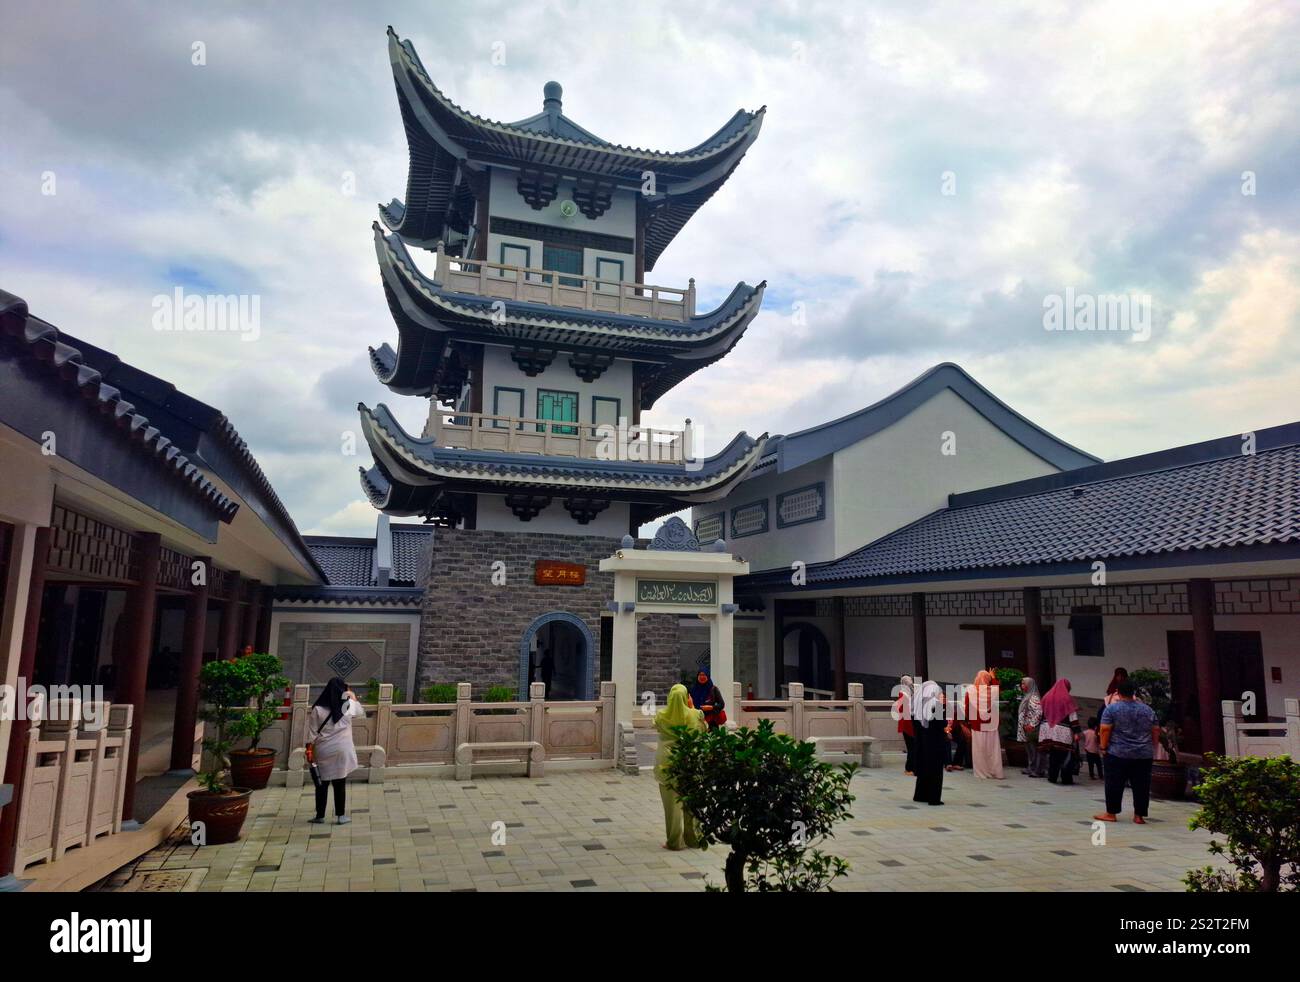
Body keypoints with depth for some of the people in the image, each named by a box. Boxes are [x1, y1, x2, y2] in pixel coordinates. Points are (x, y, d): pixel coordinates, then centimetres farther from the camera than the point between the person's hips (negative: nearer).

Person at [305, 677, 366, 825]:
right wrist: (353, 697, 32)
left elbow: (312, 732, -5)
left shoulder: (318, 709, -6)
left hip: (323, 751, 0)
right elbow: (361, 711, 19)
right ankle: (341, 816, 11)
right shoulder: (348, 705, -4)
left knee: (322, 783, 11)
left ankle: (320, 815, 18)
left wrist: (309, 749, 4)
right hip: (341, 751, 0)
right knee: (340, 784, 7)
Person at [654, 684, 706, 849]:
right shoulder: (695, 715, -10)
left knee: (672, 802, 6)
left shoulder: (661, 716, -8)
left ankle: (674, 841, 10)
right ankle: (692, 838, 24)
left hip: (667, 763, -1)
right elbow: (704, 728, 10)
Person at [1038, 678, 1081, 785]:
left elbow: (1041, 714, 14)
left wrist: (1038, 726, 21)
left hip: (1048, 731, 5)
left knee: (1052, 754, 10)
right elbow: (1073, 717, -8)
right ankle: (1066, 779, 2)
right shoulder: (1067, 698, -5)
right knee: (1066, 755, 2)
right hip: (1063, 732, -5)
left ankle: (1052, 777, 12)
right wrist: (1076, 731, -7)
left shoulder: (1047, 697, 8)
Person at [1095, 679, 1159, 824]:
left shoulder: (1111, 708, -6)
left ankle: (1111, 813, 5)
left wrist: (1103, 747, -3)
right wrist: (1152, 748, 20)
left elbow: (1105, 730, -11)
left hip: (1117, 754, -4)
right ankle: (1139, 815, 9)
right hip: (1144, 755, 4)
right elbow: (1156, 731, 11)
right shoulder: (1148, 709, 7)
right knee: (1141, 785, 7)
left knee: (1114, 784, 2)